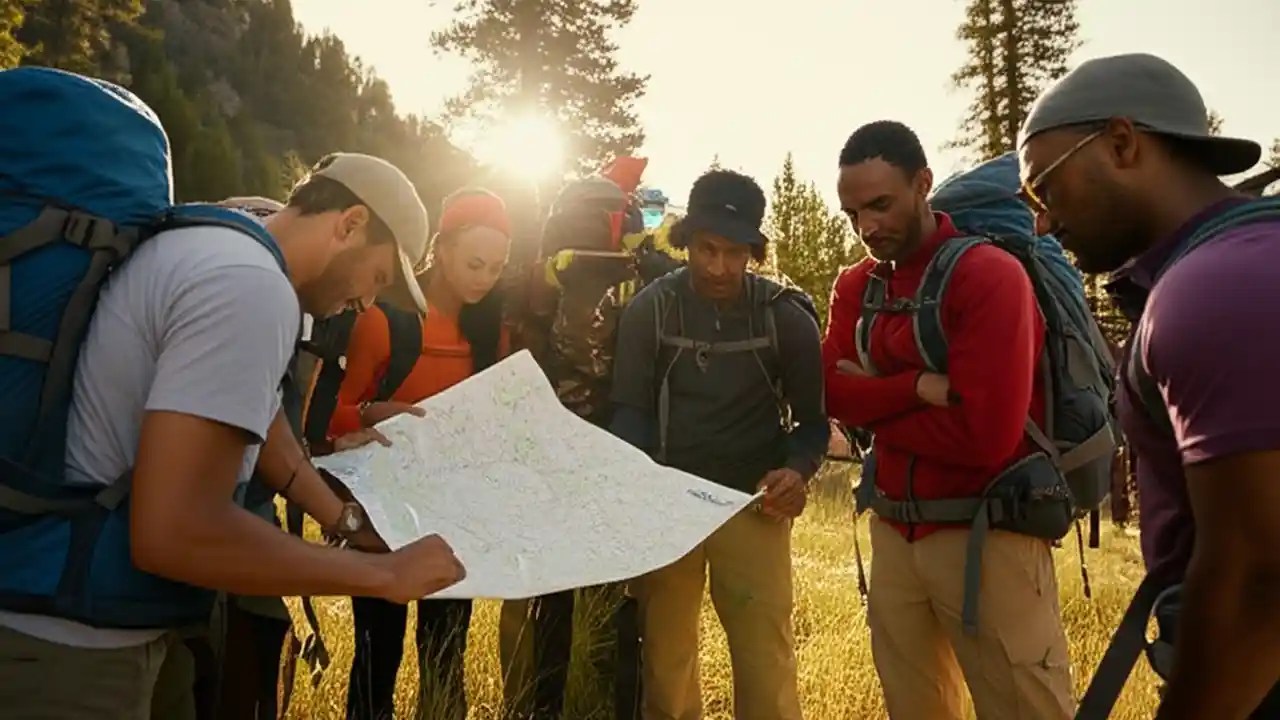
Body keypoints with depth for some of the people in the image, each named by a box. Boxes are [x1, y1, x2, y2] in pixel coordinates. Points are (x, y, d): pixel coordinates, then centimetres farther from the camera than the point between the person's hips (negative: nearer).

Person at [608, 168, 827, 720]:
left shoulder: (787, 316, -4)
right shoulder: (649, 310, -4)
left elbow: (813, 417, 2)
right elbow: (630, 409, -4)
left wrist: (798, 470, -19)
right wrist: (632, 482, -23)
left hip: (752, 504, -1)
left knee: (766, 660, -1)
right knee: (664, 656, 13)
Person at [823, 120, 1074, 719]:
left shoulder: (989, 274, -14)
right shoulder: (855, 285, 7)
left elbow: (986, 433, -21)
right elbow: (834, 392, -5)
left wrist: (875, 408, -9)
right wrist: (918, 387, -21)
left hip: (986, 535, -6)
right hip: (894, 530, 6)